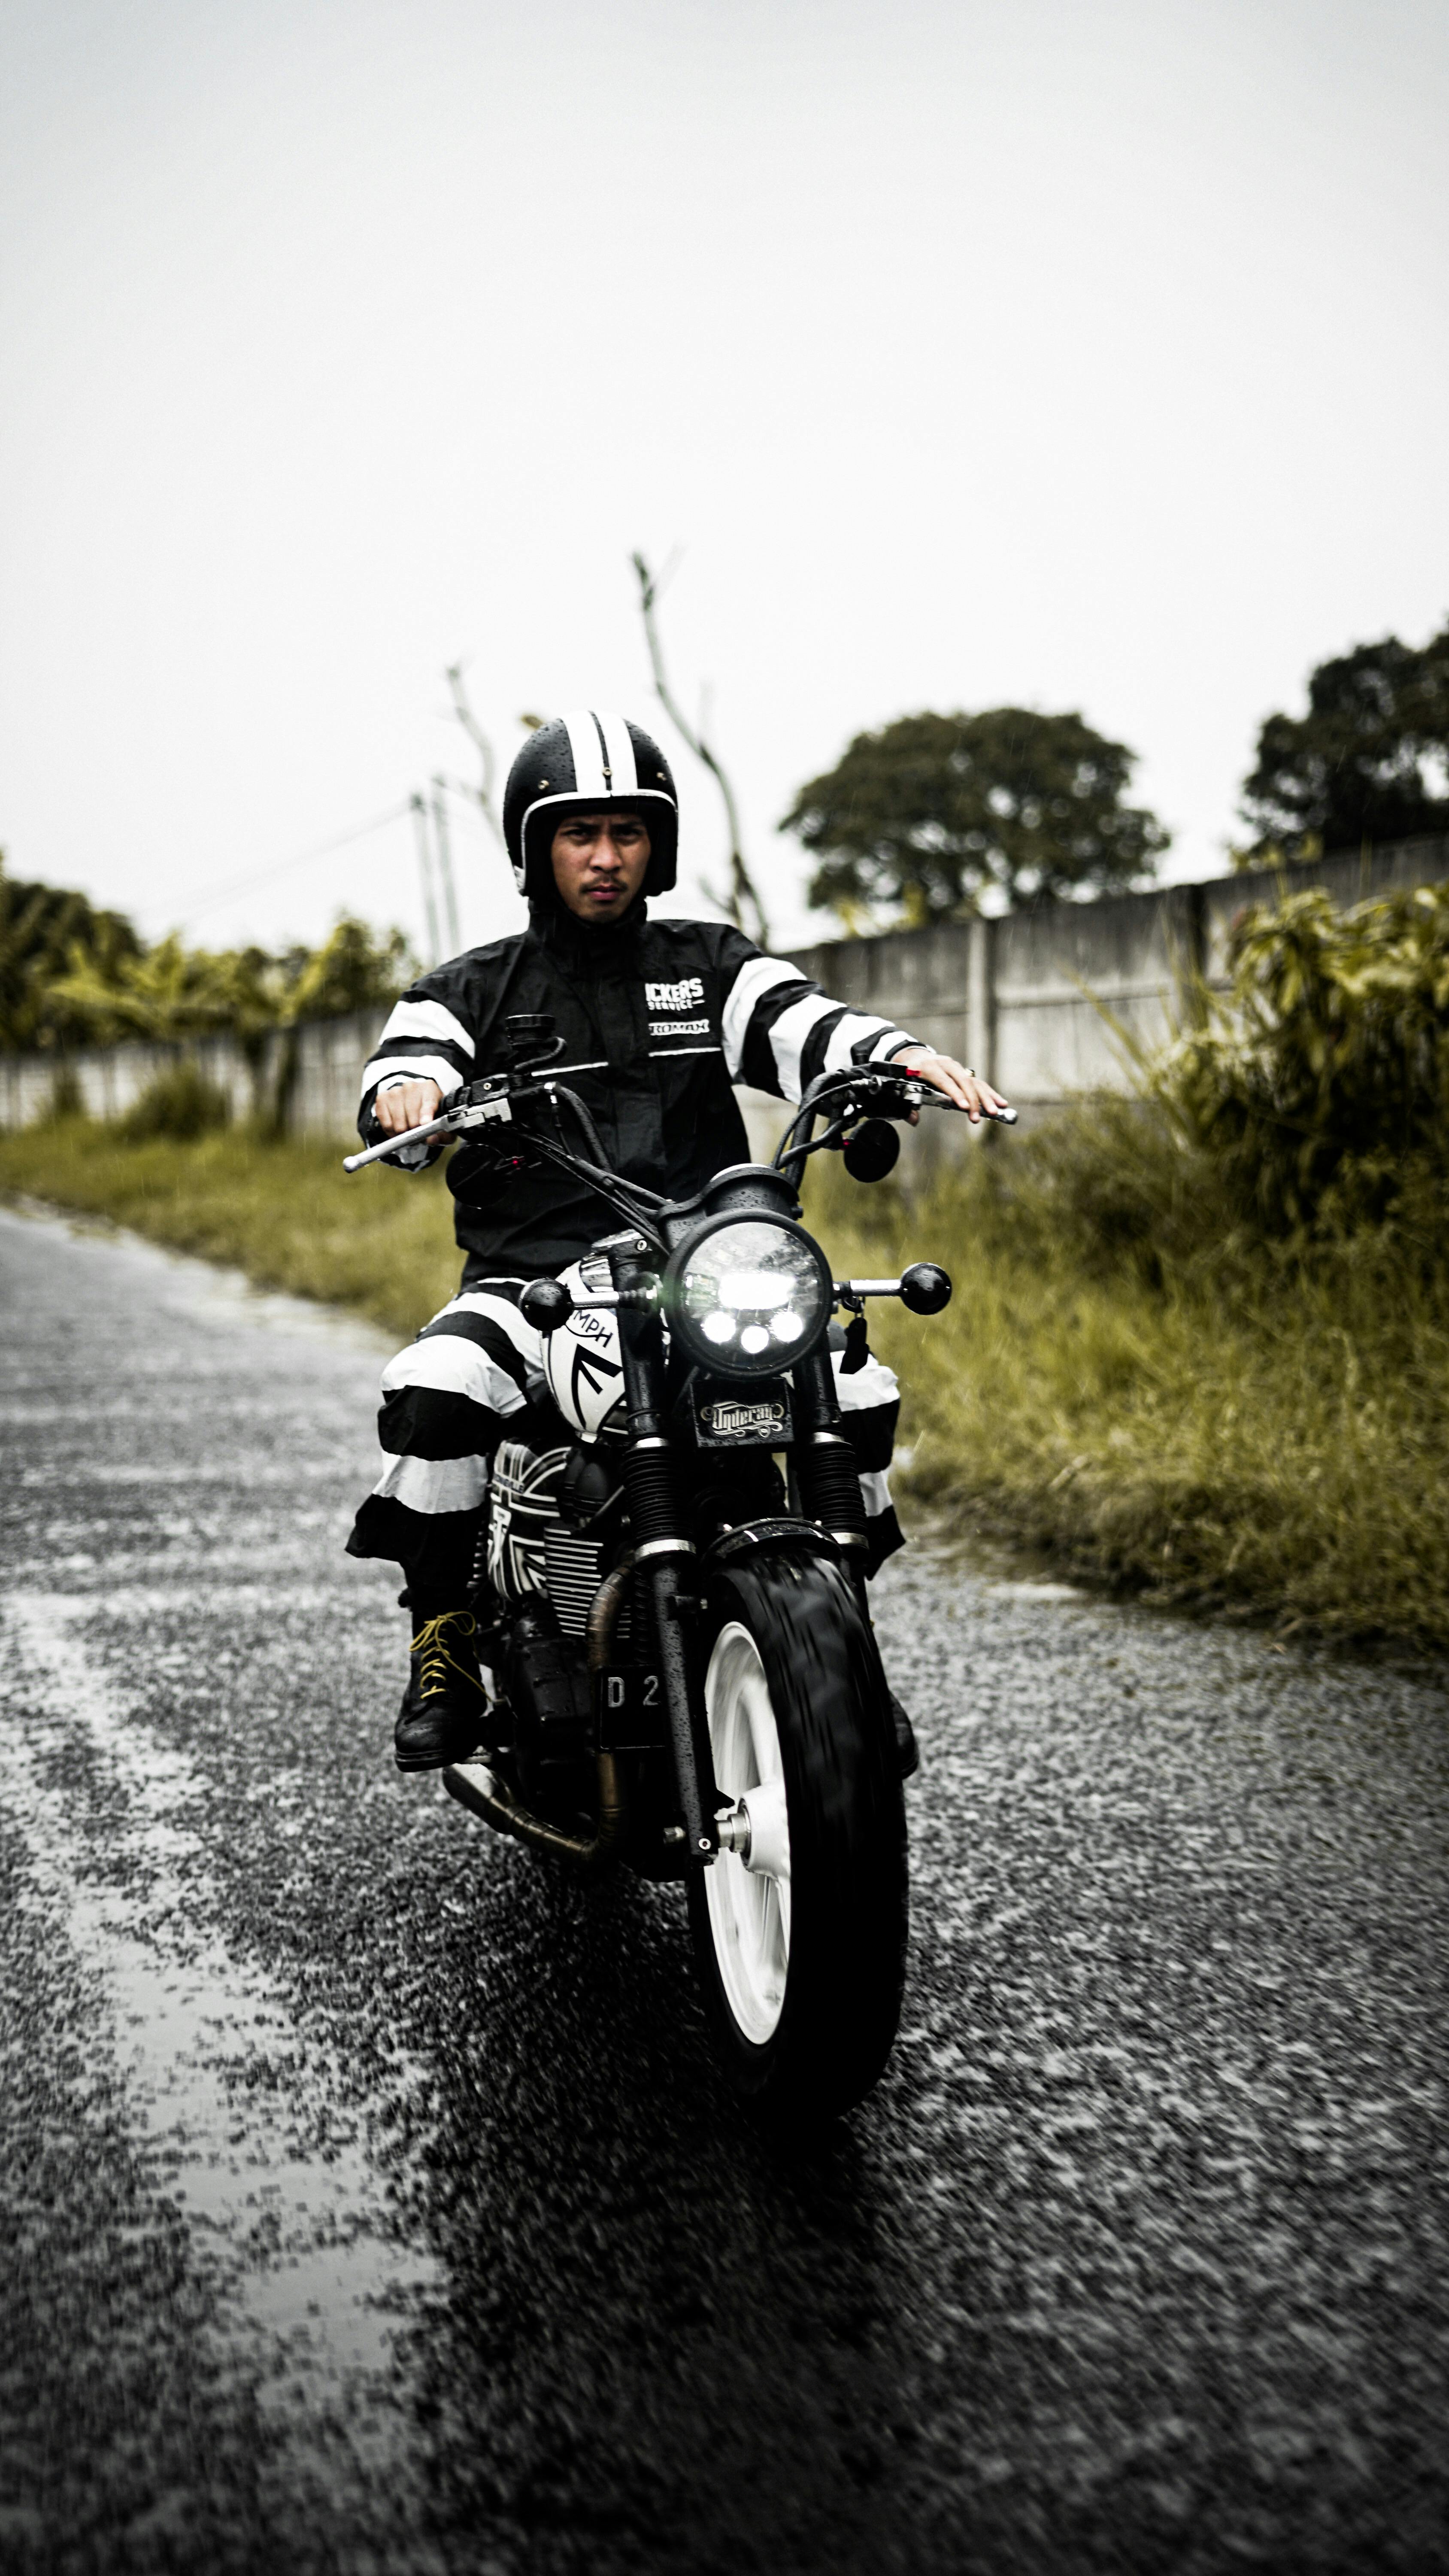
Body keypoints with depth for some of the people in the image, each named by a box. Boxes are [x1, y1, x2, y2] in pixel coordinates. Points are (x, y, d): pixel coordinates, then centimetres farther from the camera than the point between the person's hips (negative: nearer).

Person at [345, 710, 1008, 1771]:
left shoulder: (710, 964, 14)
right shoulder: (473, 991, 11)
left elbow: (799, 1022, -3)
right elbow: (405, 1073, -6)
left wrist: (899, 1053, -25)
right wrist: (404, 1092, -33)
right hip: (531, 1283, -1)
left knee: (859, 1385, -19)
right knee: (433, 1387, -32)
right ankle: (445, 1637, -10)